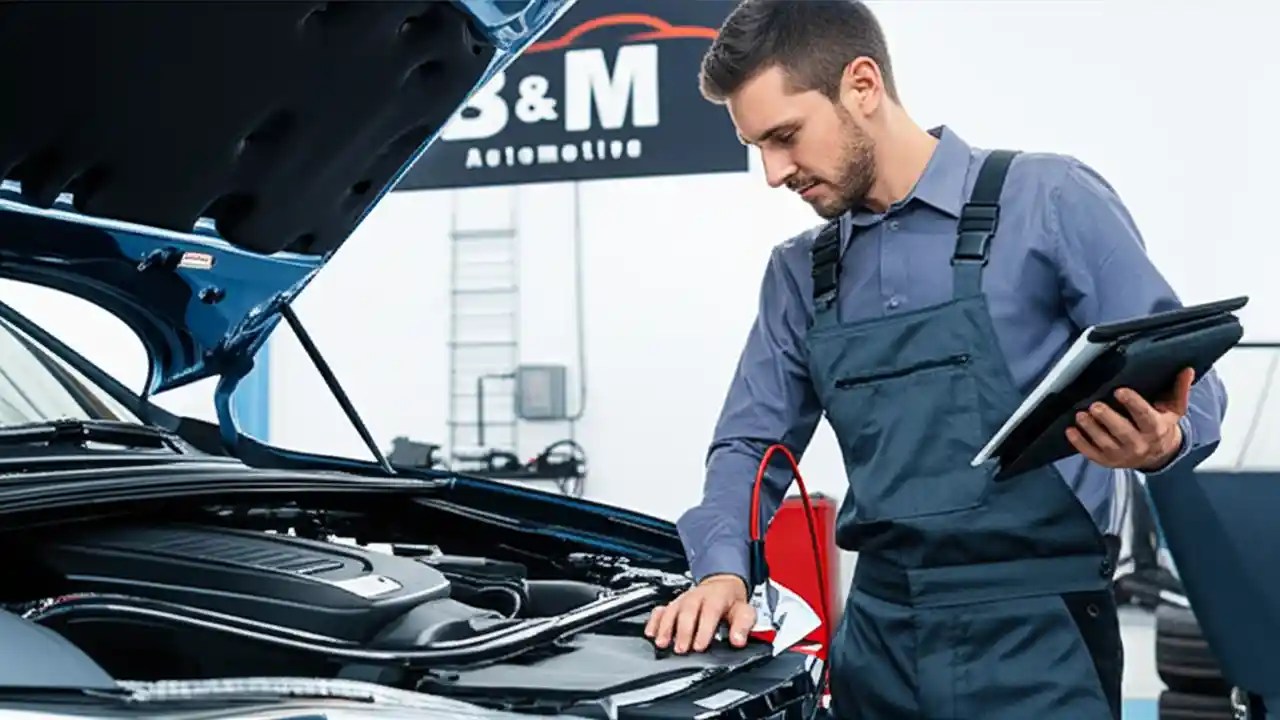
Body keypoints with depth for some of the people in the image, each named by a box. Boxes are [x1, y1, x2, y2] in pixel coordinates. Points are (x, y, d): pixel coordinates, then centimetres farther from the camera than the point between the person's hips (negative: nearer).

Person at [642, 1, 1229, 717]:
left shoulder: (1051, 202, -6)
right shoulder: (799, 273, 11)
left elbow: (1184, 390, -4)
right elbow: (751, 445, 13)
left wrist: (1158, 444, -26)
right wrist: (722, 571, -5)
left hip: (1033, 632, -5)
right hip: (879, 636, 5)